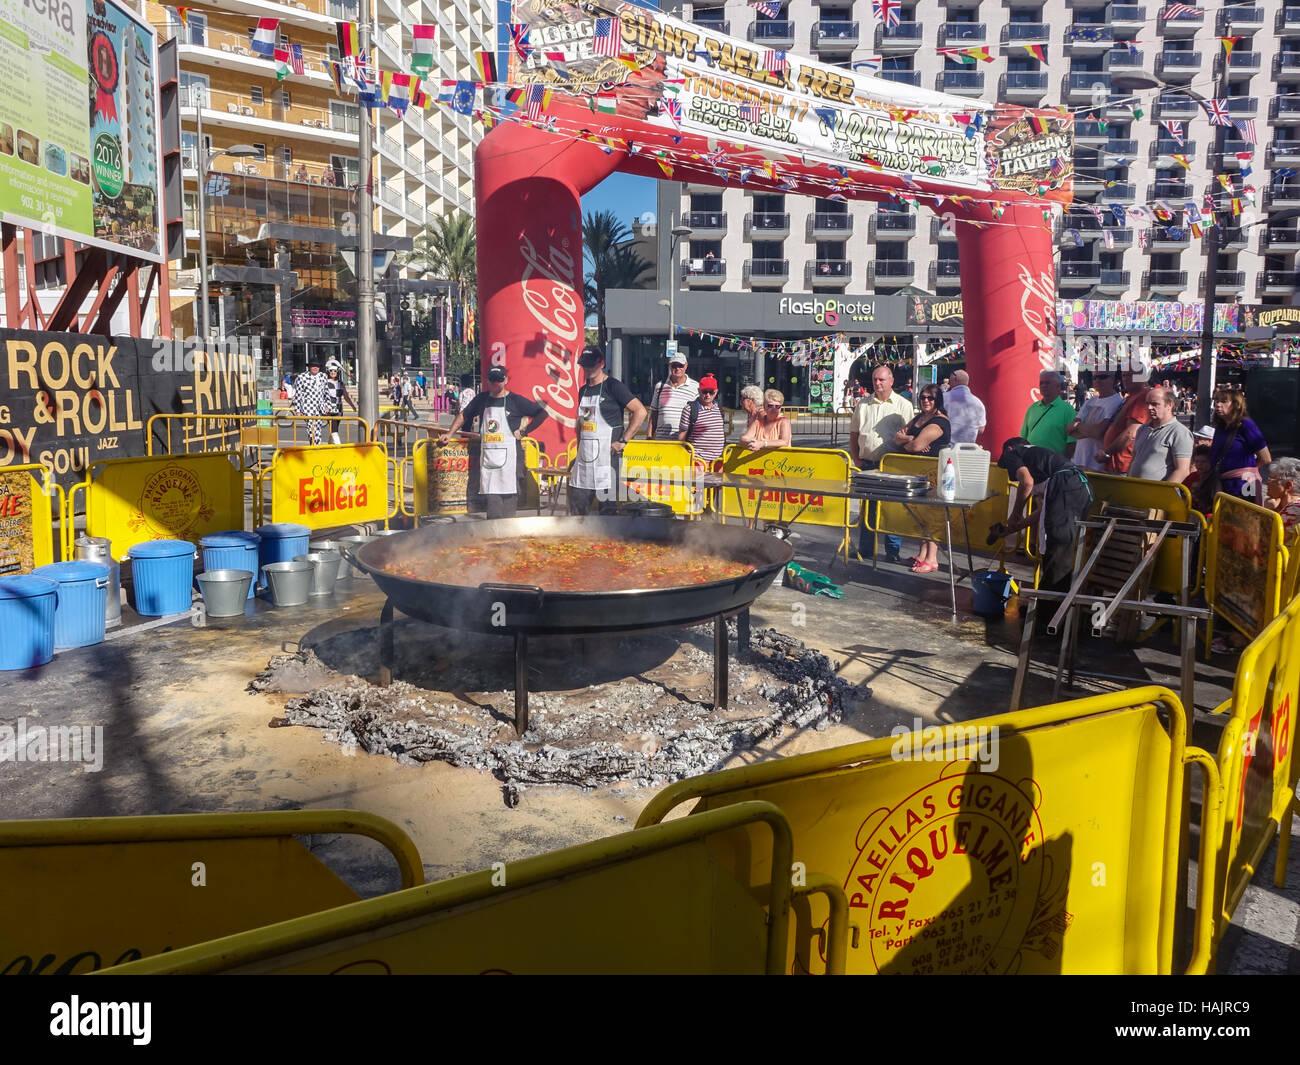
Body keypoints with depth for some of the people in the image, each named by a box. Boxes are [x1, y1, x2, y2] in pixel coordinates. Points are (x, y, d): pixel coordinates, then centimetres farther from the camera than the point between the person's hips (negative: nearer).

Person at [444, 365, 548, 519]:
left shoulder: (516, 400, -1)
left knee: (509, 496, -4)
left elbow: (542, 414, 0)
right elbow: (464, 415, 25)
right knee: (491, 497, 3)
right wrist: (449, 433, 18)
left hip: (508, 454, -3)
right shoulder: (481, 399, 11)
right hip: (487, 457, 3)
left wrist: (524, 431, -3)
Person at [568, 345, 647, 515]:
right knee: (577, 504, 6)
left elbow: (640, 411, -14)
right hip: (584, 456, 7)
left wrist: (623, 440, -15)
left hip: (607, 455, -7)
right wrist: (579, 449, 17)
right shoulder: (583, 390, 16)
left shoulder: (613, 386, -6)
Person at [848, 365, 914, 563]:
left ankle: (893, 550, 9)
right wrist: (856, 459, 5)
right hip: (866, 464, 3)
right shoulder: (863, 404, 12)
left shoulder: (904, 405, 2)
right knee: (867, 507, 8)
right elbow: (854, 434, 16)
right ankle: (865, 549, 17)